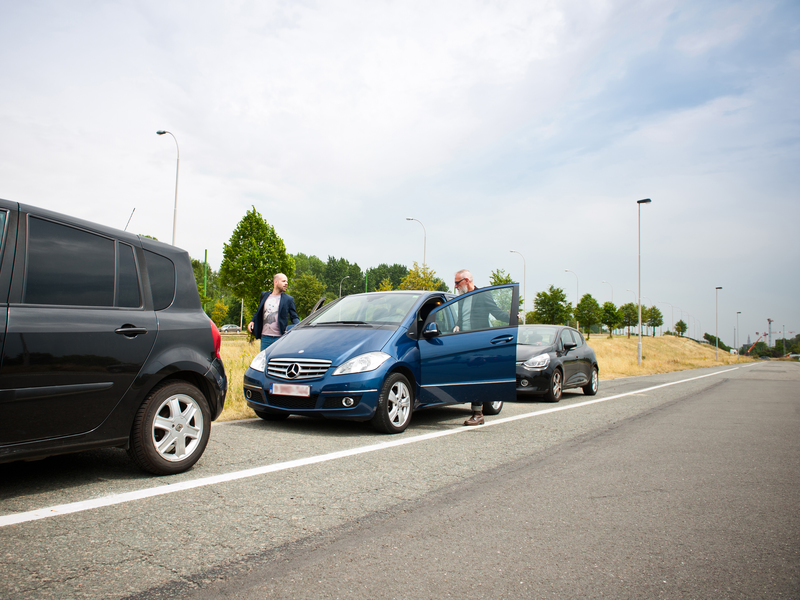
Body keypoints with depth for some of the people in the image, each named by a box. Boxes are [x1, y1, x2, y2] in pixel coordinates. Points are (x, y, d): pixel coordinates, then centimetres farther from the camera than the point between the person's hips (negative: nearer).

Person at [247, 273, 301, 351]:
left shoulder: (288, 299, 3)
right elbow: (259, 312, 23)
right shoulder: (264, 295, 13)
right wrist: (252, 321, 5)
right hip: (265, 337, 3)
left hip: (280, 338, -3)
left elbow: (294, 317, 4)